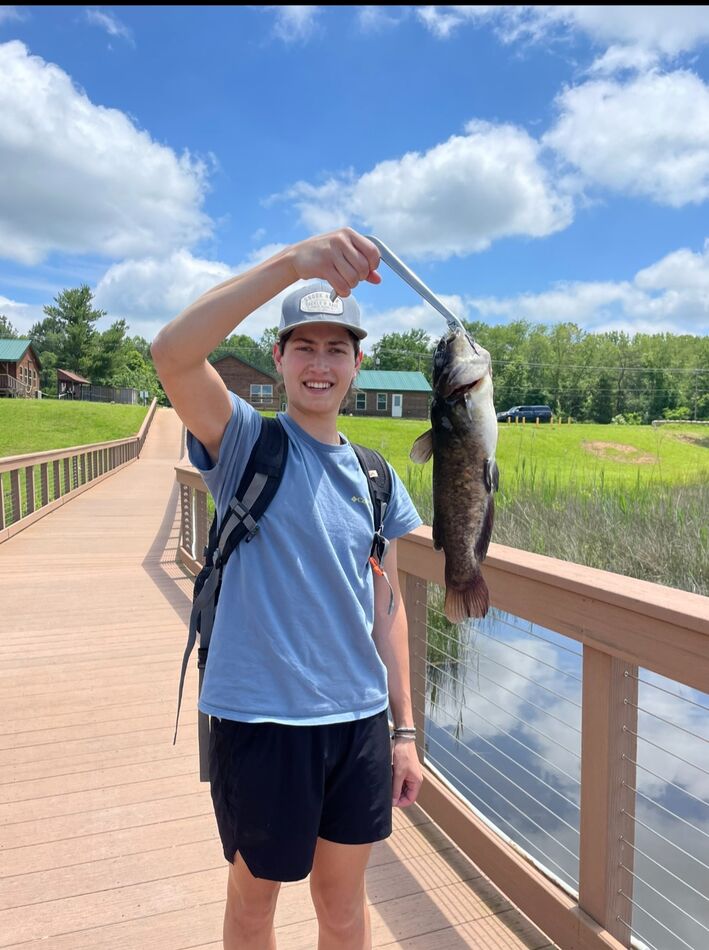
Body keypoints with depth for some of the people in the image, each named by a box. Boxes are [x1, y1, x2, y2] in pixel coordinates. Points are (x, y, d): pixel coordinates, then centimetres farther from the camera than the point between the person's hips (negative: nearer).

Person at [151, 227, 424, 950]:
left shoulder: (375, 478, 6)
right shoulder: (247, 442, -8)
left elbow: (387, 606, 8)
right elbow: (171, 353, -27)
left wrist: (404, 729, 8)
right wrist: (293, 261, -34)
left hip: (359, 717, 4)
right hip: (261, 716, -4)